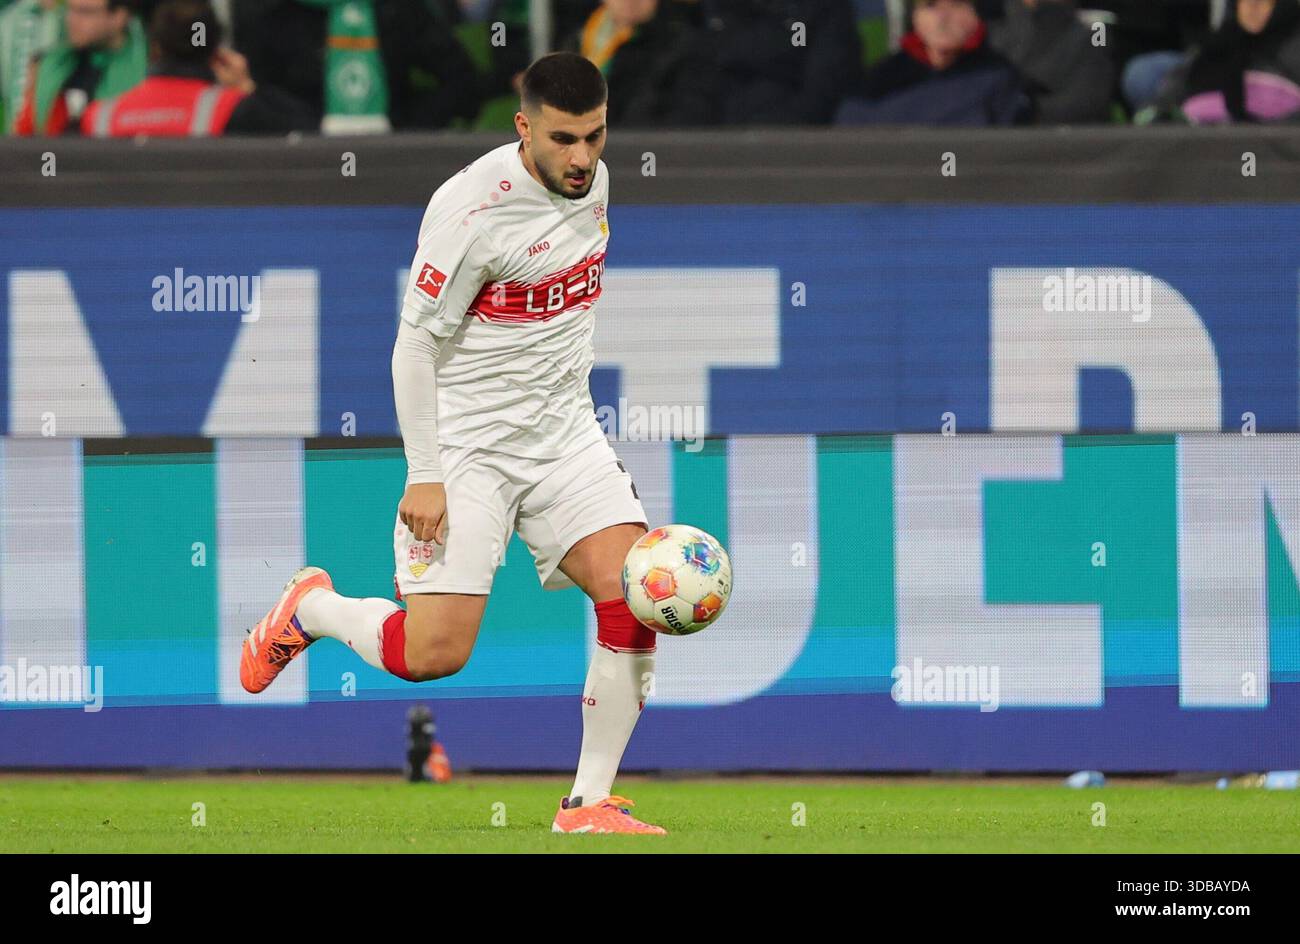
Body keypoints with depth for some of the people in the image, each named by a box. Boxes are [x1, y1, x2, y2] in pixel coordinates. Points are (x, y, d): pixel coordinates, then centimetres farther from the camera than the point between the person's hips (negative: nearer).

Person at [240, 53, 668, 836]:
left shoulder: (592, 181, 3)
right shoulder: (472, 206, -19)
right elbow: (415, 343, -15)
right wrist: (424, 475, -17)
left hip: (565, 433, 6)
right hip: (467, 445, -6)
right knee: (434, 652, -12)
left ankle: (591, 803, -5)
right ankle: (310, 609, 21)